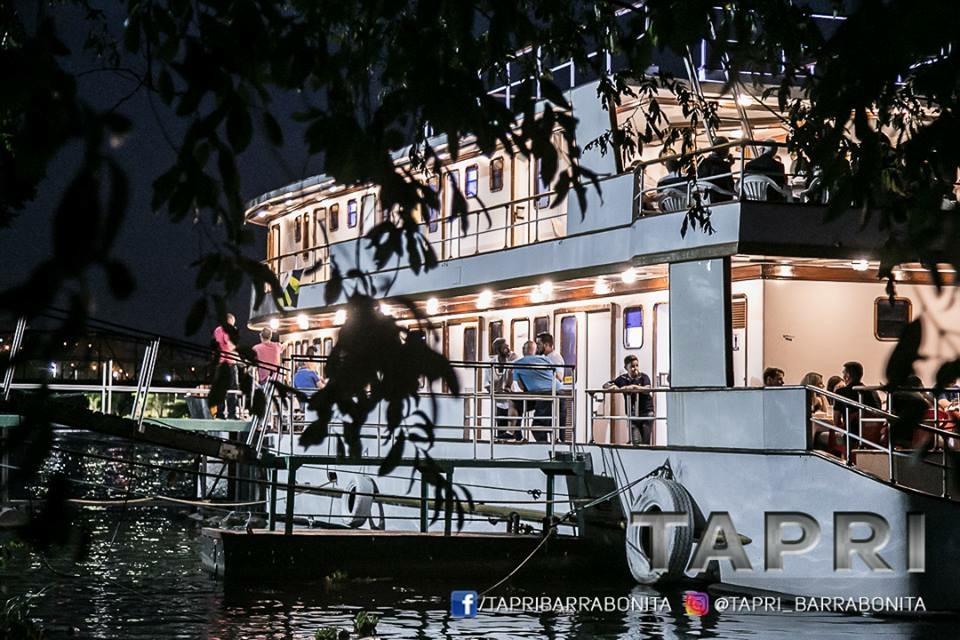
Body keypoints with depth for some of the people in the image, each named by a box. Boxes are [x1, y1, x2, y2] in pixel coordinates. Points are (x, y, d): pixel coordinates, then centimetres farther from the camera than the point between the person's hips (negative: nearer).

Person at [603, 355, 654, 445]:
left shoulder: (643, 377, -3)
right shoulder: (623, 379, 7)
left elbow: (647, 389, -23)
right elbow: (605, 385, 12)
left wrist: (634, 387, -34)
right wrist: (612, 386, -10)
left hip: (646, 412, -2)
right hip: (632, 413, 2)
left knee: (646, 442, -2)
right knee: (636, 442, -8)